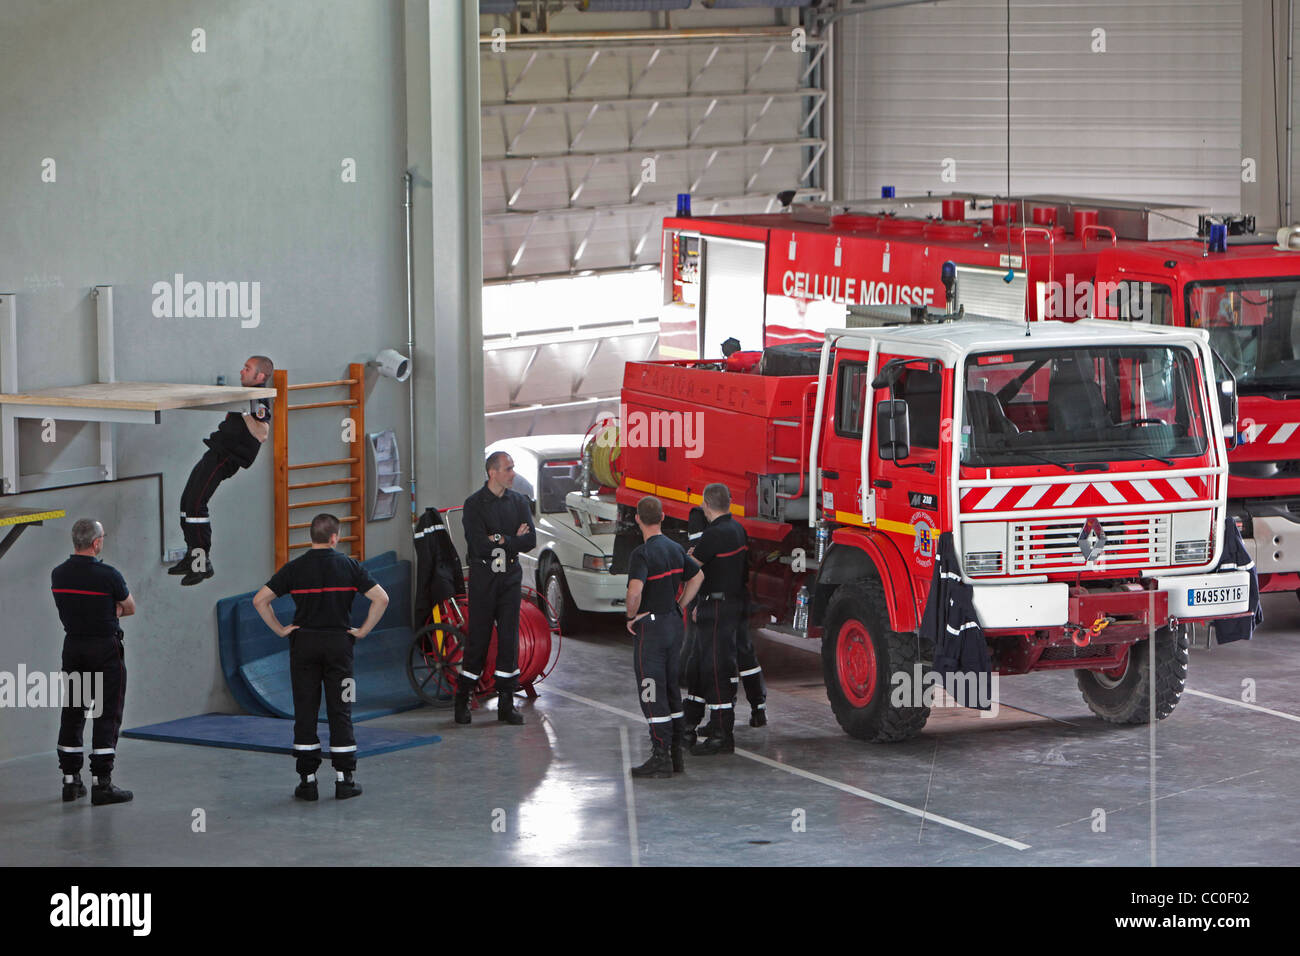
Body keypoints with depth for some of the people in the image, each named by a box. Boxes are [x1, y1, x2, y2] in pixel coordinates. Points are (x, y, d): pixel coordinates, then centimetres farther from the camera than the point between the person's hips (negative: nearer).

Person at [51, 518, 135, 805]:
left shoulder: (58, 575, 0)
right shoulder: (108, 575, -17)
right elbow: (129, 608, -1)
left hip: (72, 646, 6)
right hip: (105, 648, -6)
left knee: (72, 713, 13)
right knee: (107, 716, 0)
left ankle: (70, 781, 16)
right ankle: (102, 783, -3)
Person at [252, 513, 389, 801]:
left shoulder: (294, 568, -1)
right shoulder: (348, 566, -2)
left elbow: (260, 599, -5)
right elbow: (381, 598, -8)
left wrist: (280, 629, 3)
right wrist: (363, 631, -1)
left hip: (303, 643, 0)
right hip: (339, 642, 0)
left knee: (305, 712, 5)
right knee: (340, 711, 5)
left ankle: (307, 778, 4)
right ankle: (344, 779, 5)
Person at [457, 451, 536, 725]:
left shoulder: (518, 502, 7)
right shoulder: (474, 504, -6)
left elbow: (530, 541, -3)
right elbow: (480, 545, -17)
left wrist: (500, 541, -12)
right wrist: (513, 540, -9)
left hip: (510, 576, 4)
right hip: (483, 576, -4)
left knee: (509, 637, 1)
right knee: (478, 638, -4)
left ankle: (506, 704, 6)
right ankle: (462, 701, 6)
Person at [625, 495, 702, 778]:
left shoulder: (642, 553, -17)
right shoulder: (675, 549, 7)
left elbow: (635, 591, -31)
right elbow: (697, 576, 21)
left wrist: (632, 616, -14)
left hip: (650, 627, -8)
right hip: (674, 624, 8)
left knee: (652, 693, -4)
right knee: (672, 690, 14)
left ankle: (661, 757, -5)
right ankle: (676, 754, 17)